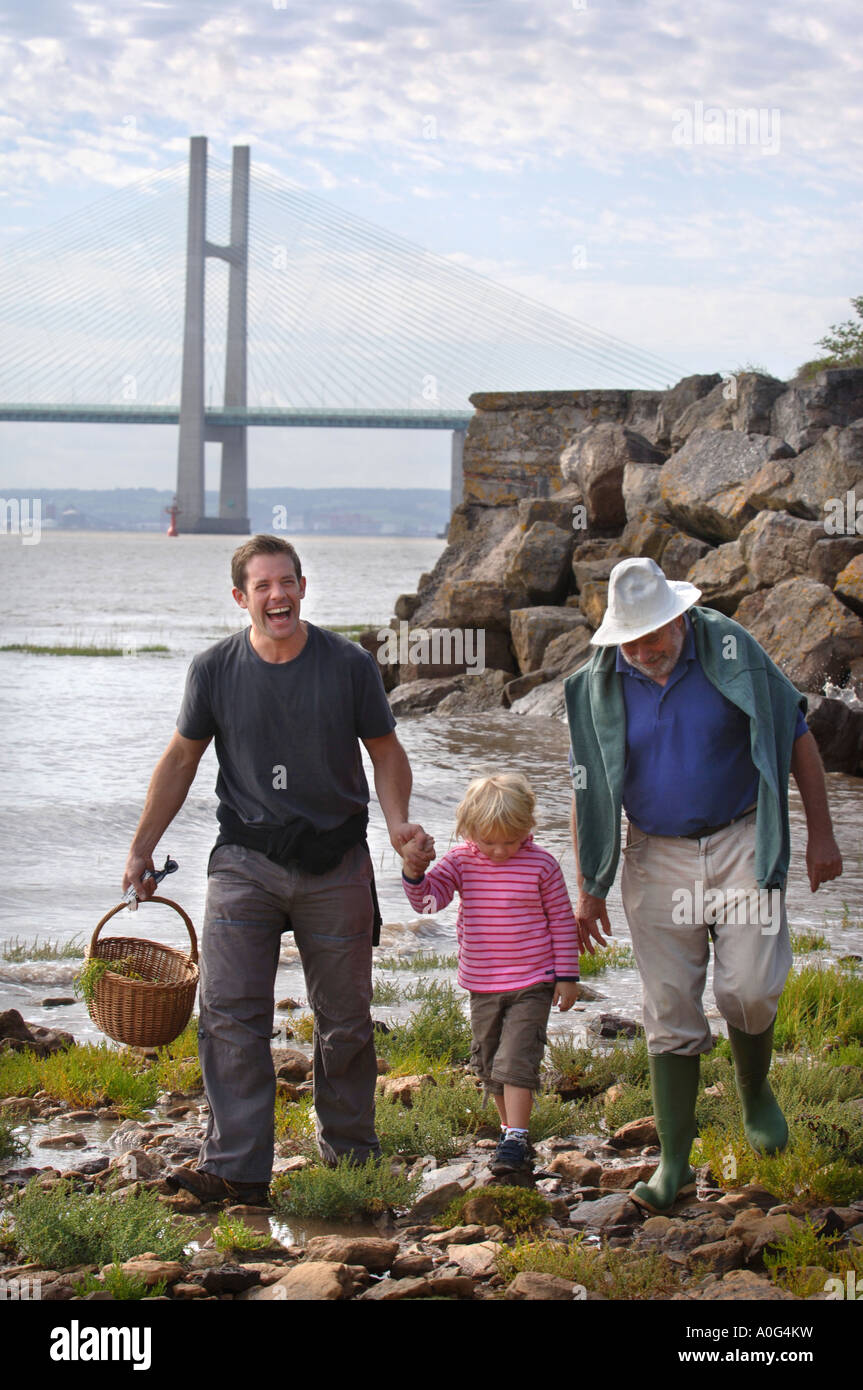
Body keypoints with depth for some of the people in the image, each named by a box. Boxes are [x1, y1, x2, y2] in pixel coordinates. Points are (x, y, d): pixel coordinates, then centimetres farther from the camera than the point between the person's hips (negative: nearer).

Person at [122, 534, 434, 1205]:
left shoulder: (350, 664, -4)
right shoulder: (215, 669, -1)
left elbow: (387, 752, 6)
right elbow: (182, 758, 9)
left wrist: (399, 822, -12)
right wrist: (143, 848, 8)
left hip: (335, 862, 0)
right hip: (245, 860, 0)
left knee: (345, 1021, 9)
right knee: (230, 1015, -10)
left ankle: (352, 1154, 25)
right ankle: (236, 1168, -8)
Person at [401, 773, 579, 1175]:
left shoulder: (541, 865, -8)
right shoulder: (461, 861, -2)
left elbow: (562, 920, -1)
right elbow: (428, 899, -11)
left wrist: (566, 975, 1)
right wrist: (414, 874, -33)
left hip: (532, 983, -4)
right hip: (482, 986, 4)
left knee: (516, 1059, -13)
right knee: (488, 1063, 13)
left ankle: (515, 1140, -12)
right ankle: (510, 1129, 30)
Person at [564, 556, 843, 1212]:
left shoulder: (731, 652, -9)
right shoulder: (599, 688, -3)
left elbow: (796, 736, -1)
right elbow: (588, 789, 6)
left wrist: (822, 835, -1)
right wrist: (589, 888, 6)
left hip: (742, 843, -2)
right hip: (657, 857, 2)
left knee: (748, 990, -13)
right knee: (670, 1011, 1)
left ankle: (755, 1090, 20)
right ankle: (674, 1162, 8)